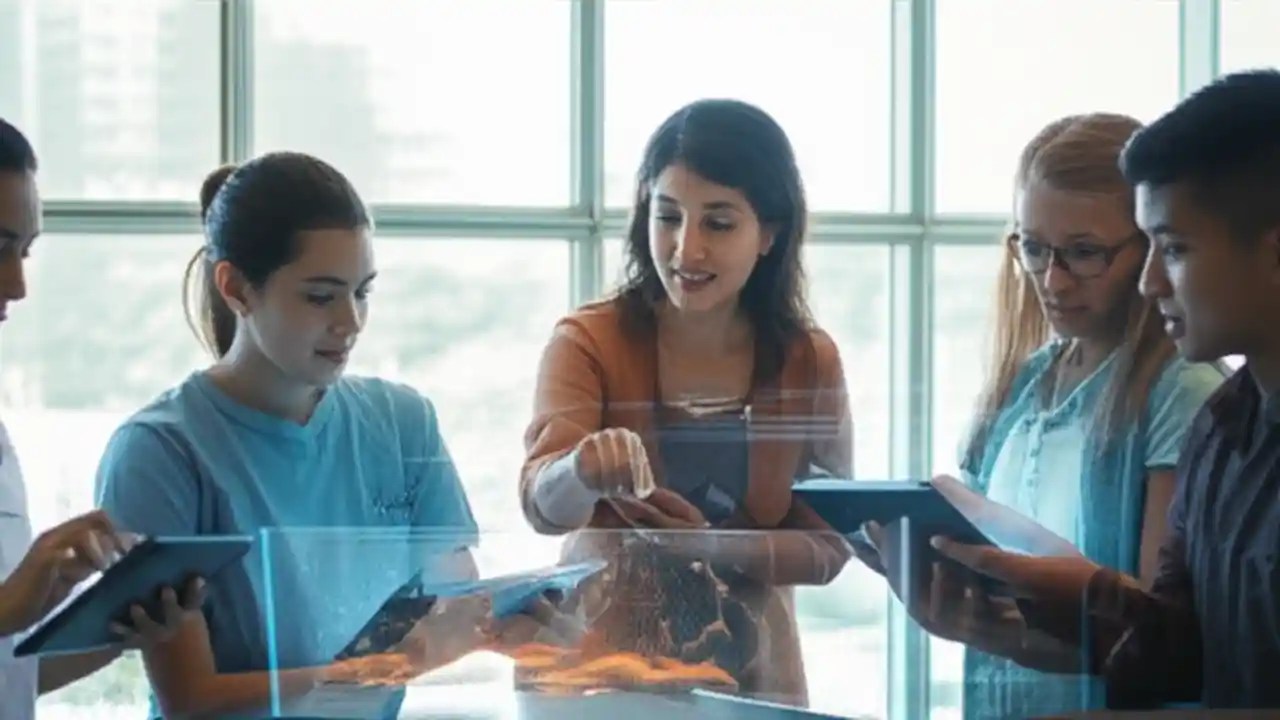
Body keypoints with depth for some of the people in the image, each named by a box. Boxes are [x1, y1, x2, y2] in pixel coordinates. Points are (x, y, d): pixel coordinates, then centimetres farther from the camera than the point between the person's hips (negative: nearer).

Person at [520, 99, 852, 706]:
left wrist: (716, 546, -15)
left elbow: (828, 542, 2)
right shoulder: (588, 342, -9)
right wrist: (587, 471, -43)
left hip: (748, 675, 1)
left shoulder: (810, 362, -3)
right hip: (599, 666, -1)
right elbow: (542, 502, -22)